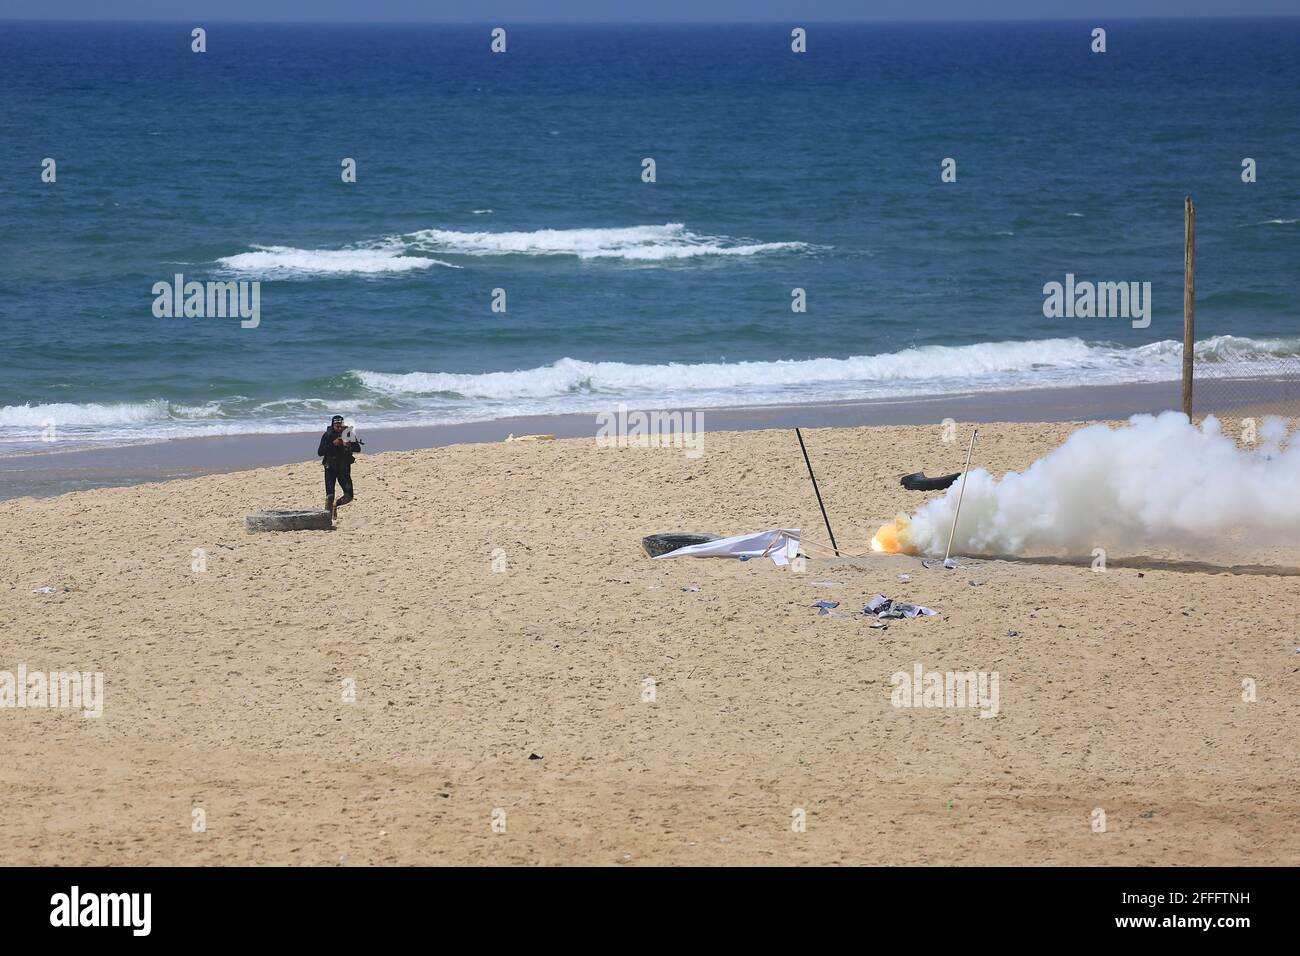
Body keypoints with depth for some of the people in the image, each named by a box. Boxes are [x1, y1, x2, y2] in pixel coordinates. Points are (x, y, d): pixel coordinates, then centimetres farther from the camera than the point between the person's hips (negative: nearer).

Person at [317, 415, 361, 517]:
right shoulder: (327, 436, -6)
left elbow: (358, 449, -4)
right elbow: (320, 452, -13)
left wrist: (349, 445, -25)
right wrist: (333, 444, -24)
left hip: (344, 469, 2)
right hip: (330, 469, -2)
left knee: (349, 496, -4)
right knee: (330, 496, -11)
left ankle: (336, 505, 23)